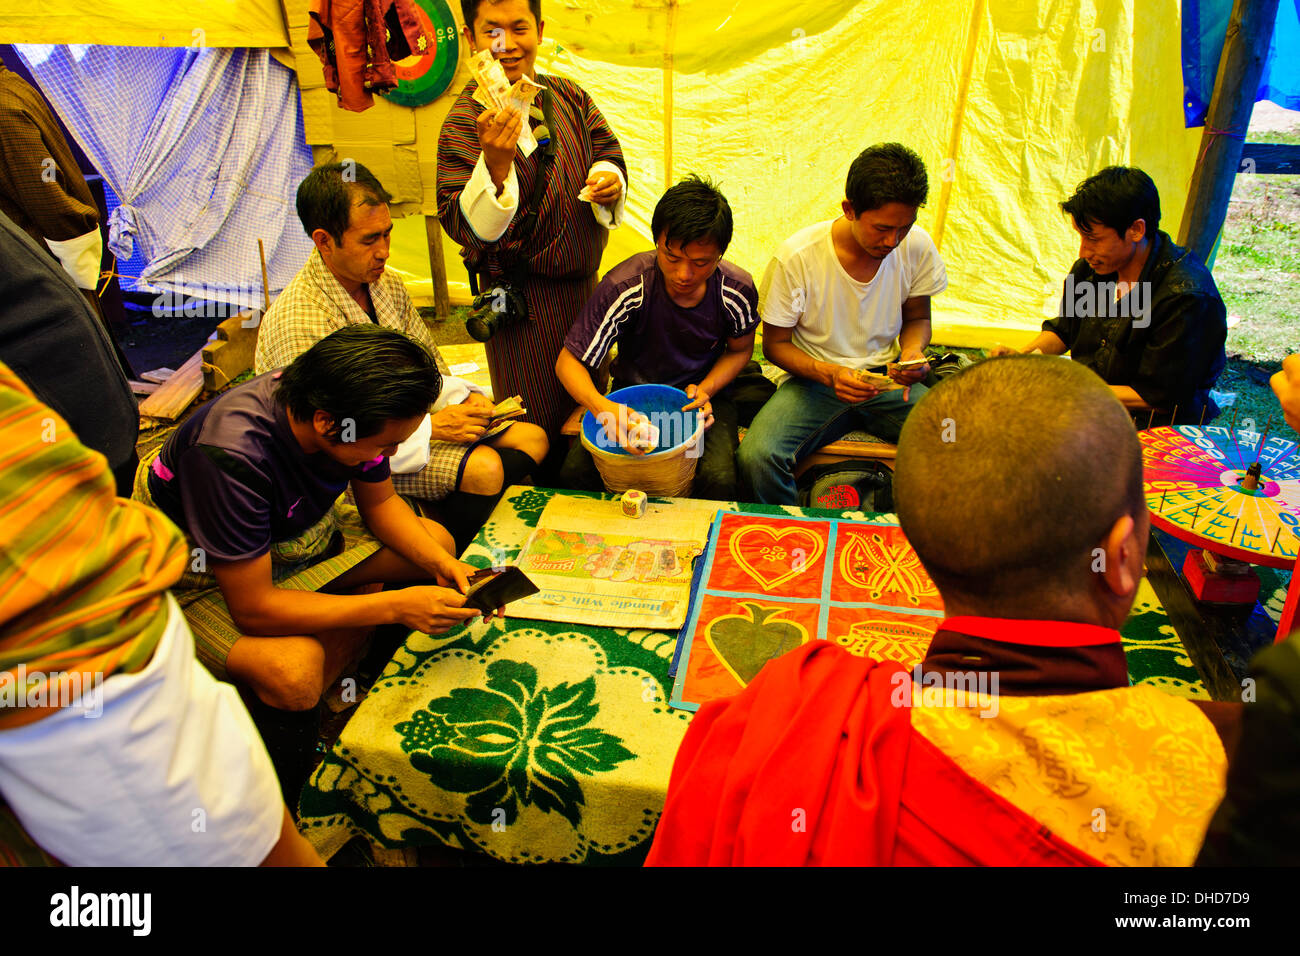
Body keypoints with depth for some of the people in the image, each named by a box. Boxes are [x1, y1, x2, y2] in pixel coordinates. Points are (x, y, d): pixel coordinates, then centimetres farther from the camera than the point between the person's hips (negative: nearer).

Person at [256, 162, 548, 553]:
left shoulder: (386, 285, 2)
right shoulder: (298, 324, -25)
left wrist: (463, 397, -10)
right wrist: (430, 427, -26)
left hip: (407, 421, 9)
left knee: (533, 439, -2)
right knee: (483, 468, -27)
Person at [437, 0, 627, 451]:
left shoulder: (568, 96, 3)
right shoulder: (465, 119, -15)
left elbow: (606, 153, 14)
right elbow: (463, 225, -22)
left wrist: (608, 178, -10)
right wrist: (495, 164, -40)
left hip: (583, 282, 6)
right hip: (521, 296, -6)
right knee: (537, 423, 5)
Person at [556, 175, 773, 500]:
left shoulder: (737, 290, -17)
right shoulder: (625, 287, -24)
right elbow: (569, 362, -20)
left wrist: (706, 389, -17)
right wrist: (601, 406, -43)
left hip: (707, 391, 0)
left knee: (719, 479, -30)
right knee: (576, 472, -24)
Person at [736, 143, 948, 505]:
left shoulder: (917, 247, -7)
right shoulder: (797, 257, -17)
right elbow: (775, 344, -6)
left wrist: (913, 351, -12)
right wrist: (828, 374, -24)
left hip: (886, 379, 3)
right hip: (816, 380, -2)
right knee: (757, 456, -31)